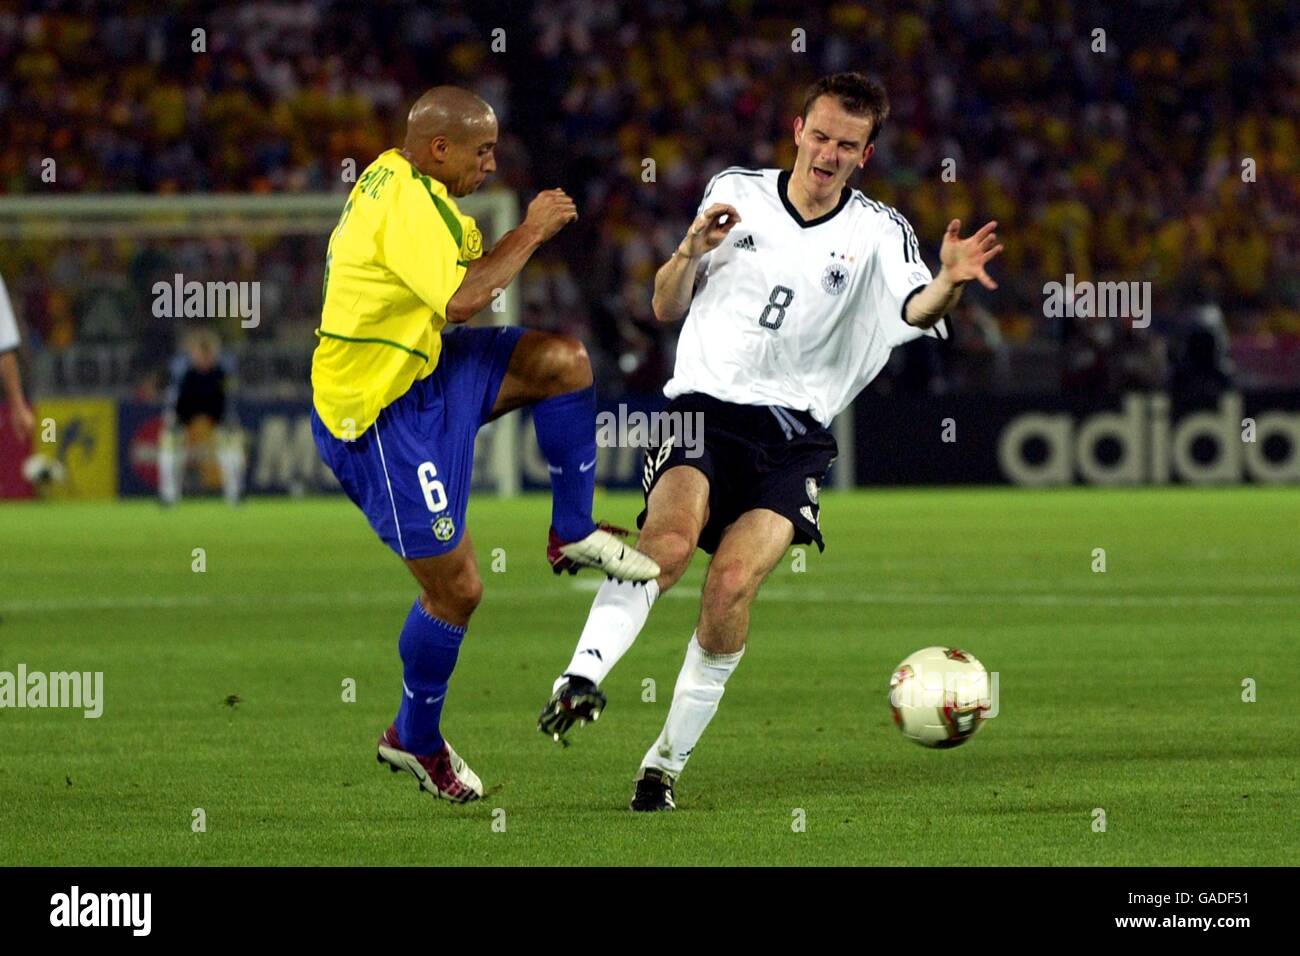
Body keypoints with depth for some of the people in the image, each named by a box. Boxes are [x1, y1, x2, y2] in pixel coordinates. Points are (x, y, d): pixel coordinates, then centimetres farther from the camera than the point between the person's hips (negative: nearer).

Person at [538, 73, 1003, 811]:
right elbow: (666, 309, 15)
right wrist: (691, 251, -7)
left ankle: (669, 760, -6)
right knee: (670, 539, -30)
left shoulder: (878, 232, 5)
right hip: (703, 406, 1)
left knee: (734, 581, -20)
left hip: (794, 437, -1)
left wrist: (950, 283, -38)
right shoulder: (736, 194, 9)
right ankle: (581, 678, -36)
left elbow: (916, 309, -15)